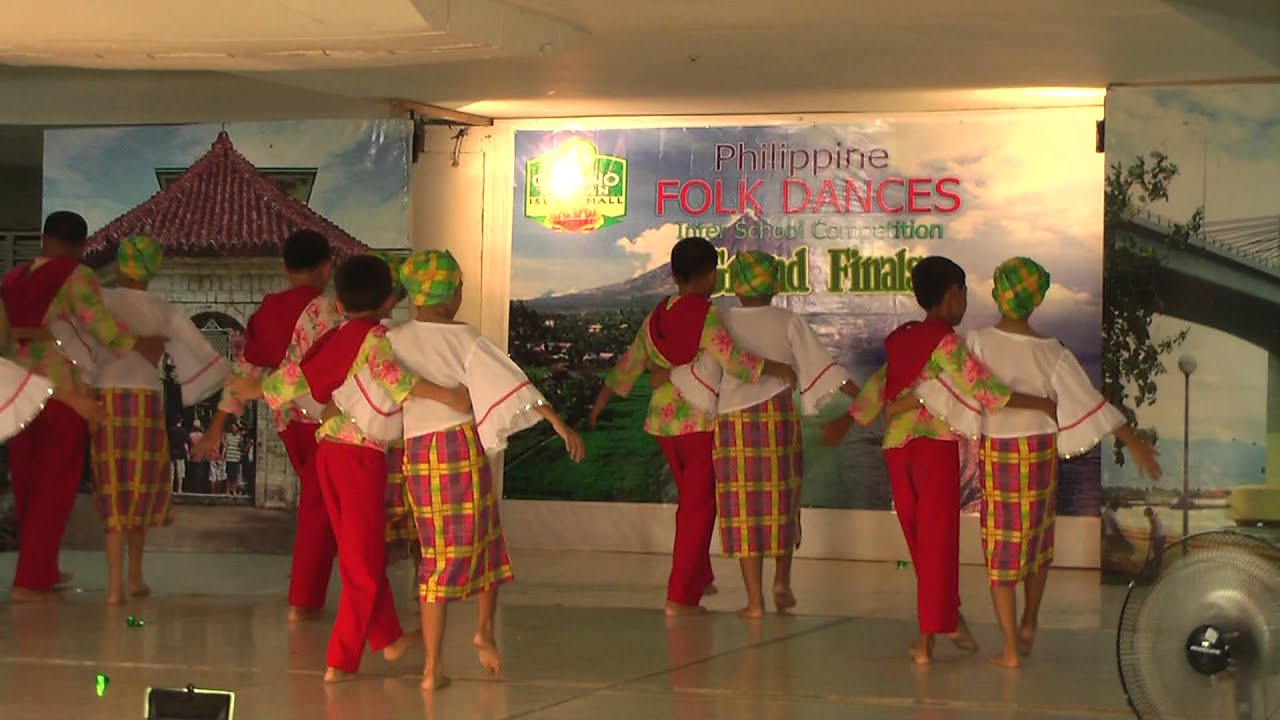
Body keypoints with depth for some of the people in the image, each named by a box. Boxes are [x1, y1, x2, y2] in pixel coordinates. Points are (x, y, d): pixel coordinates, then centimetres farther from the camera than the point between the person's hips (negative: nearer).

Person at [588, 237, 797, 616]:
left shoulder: (656, 316, 8)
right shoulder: (706, 315, -13)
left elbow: (629, 364, 17)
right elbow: (731, 359, -25)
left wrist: (601, 401, 30)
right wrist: (777, 369, -14)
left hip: (663, 421, 7)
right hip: (702, 421, -7)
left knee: (689, 501, 23)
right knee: (698, 507, -2)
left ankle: (699, 579, 36)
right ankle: (680, 597, -5)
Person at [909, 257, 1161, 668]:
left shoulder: (979, 343, -15)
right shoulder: (1052, 355, -12)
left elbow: (941, 385, -14)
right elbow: (1091, 402, -12)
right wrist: (1134, 444, -8)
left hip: (996, 452, -1)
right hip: (1041, 449, 1)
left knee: (1001, 546, 4)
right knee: (1038, 536, 23)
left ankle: (1011, 649, 2)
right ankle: (1029, 623, 34)